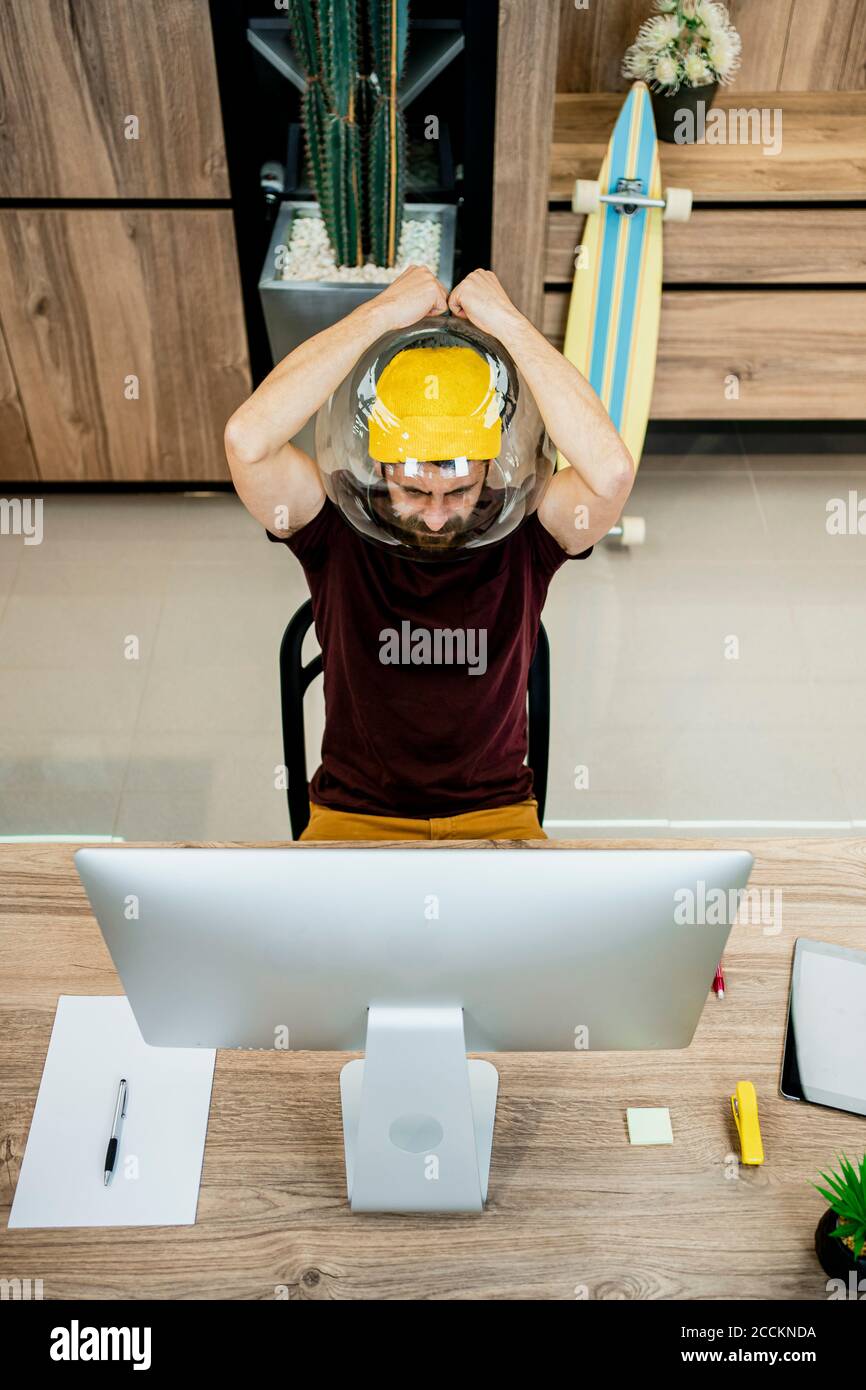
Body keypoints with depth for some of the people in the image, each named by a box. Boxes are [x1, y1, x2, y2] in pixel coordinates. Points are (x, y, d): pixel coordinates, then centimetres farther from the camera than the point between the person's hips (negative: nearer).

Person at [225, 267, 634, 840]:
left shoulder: (521, 534, -8)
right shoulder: (337, 531, -8)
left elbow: (612, 470, -28)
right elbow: (247, 440, -25)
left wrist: (509, 323, -22)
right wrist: (382, 314, -22)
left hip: (496, 814, 1)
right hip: (354, 816, 0)